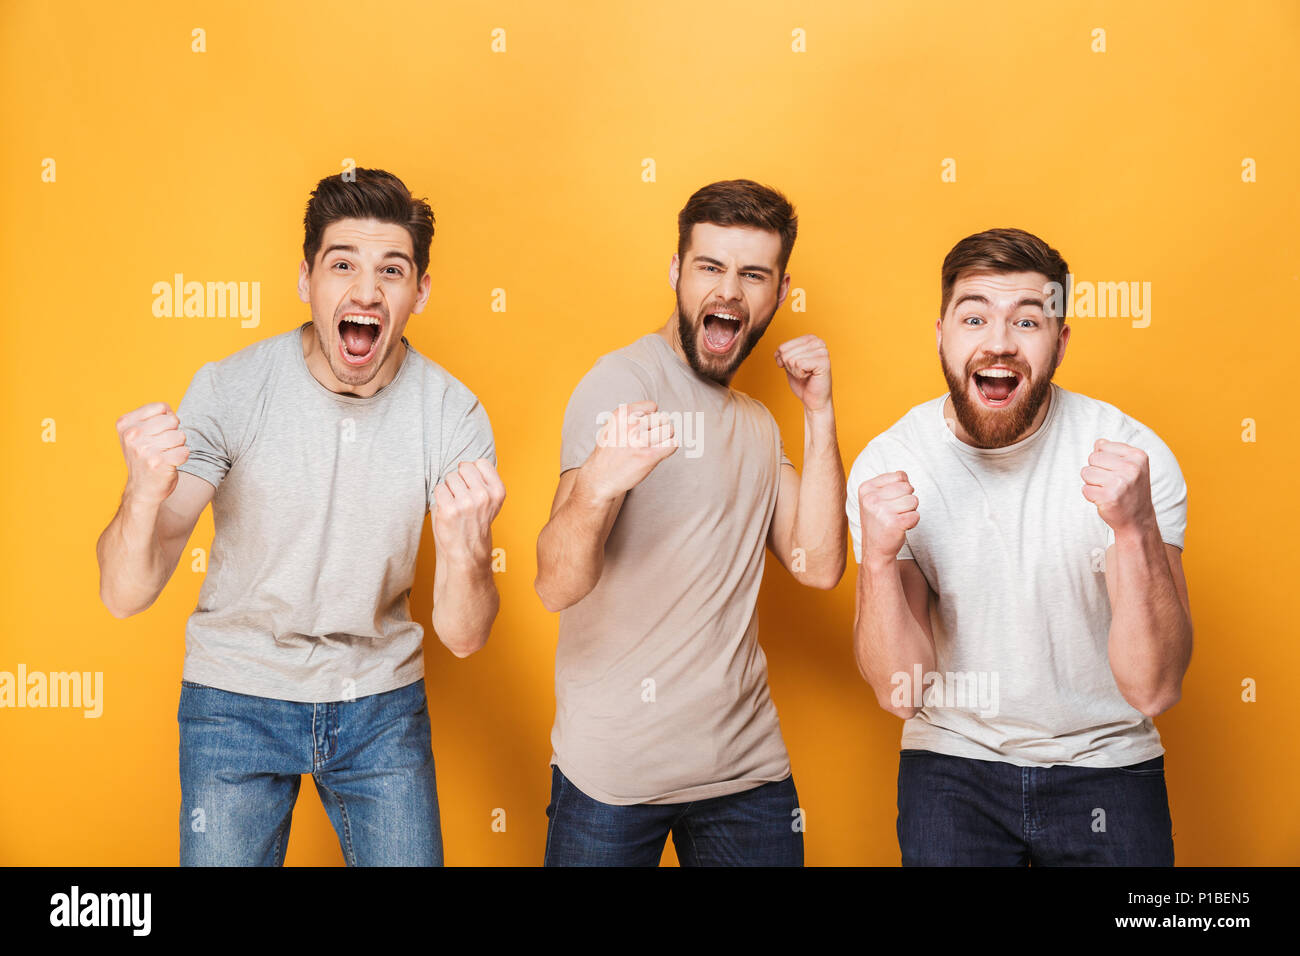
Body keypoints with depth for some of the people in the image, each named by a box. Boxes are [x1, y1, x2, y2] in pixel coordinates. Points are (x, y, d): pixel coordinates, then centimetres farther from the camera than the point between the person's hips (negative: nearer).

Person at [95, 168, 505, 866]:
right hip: (237, 700, -1)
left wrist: (465, 550, -36)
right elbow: (125, 595, -18)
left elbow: (463, 637, -14)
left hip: (382, 703, 1)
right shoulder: (230, 388, -16)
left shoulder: (453, 415, -14)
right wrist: (144, 494, -39)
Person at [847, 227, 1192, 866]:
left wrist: (1136, 528, -35)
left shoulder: (1133, 454, -16)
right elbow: (899, 692, -14)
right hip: (951, 760, 1)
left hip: (1105, 765, 0)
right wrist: (878, 558, -31)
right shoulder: (886, 465, -12)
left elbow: (1153, 690, -21)